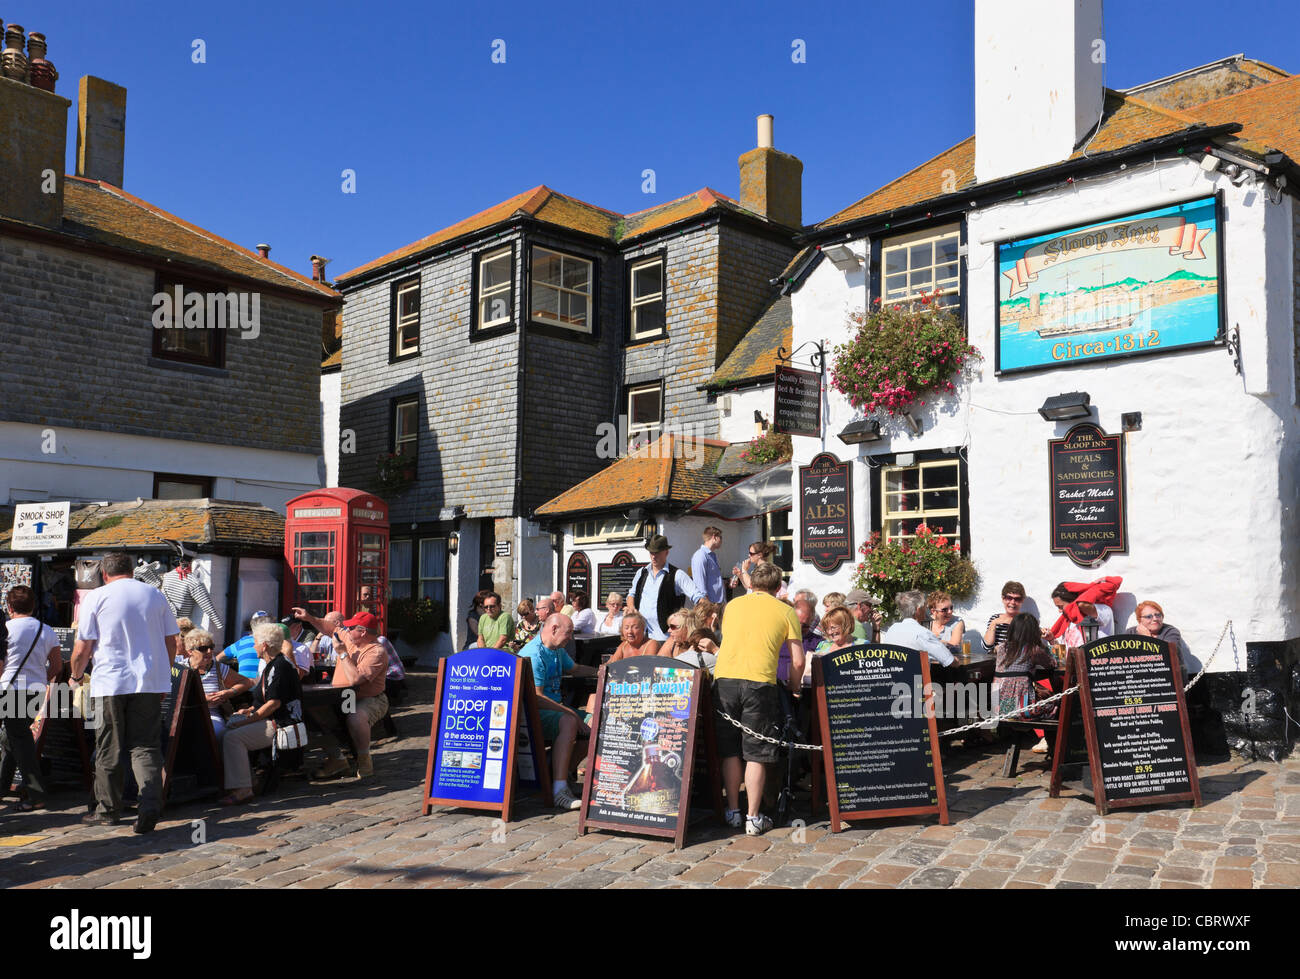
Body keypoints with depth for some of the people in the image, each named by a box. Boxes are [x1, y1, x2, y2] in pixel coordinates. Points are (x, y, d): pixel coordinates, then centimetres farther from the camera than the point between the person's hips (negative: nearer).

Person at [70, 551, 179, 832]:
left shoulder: (96, 598, 0)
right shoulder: (155, 595, 9)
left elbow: (82, 650, -1)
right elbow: (172, 643, 11)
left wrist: (77, 676, 17)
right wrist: (161, 675, 23)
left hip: (110, 682, -2)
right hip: (150, 682, 2)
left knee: (109, 749, 9)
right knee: (146, 746, 3)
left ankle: (108, 809, 19)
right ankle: (150, 806, -12)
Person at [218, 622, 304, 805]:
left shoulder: (279, 666, -15)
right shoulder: (272, 665, 19)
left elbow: (275, 703, -21)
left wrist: (250, 718, -16)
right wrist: (249, 710, 16)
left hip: (281, 724, -11)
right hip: (271, 720, 11)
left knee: (232, 738, -21)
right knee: (227, 727, 9)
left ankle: (242, 789, -21)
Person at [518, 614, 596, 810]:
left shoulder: (558, 650, 13)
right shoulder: (534, 654, -17)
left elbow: (573, 669, 34)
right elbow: (535, 698, -24)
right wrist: (571, 713, -26)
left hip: (554, 708, 10)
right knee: (568, 722, -35)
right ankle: (559, 792, -40)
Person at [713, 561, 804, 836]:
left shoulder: (733, 605, 18)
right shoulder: (785, 611, 9)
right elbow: (798, 662, 6)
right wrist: (793, 689, 22)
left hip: (724, 678, 3)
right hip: (759, 682, -3)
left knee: (730, 751, 12)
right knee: (755, 753, 4)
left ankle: (733, 812, 19)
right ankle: (754, 819, 7)